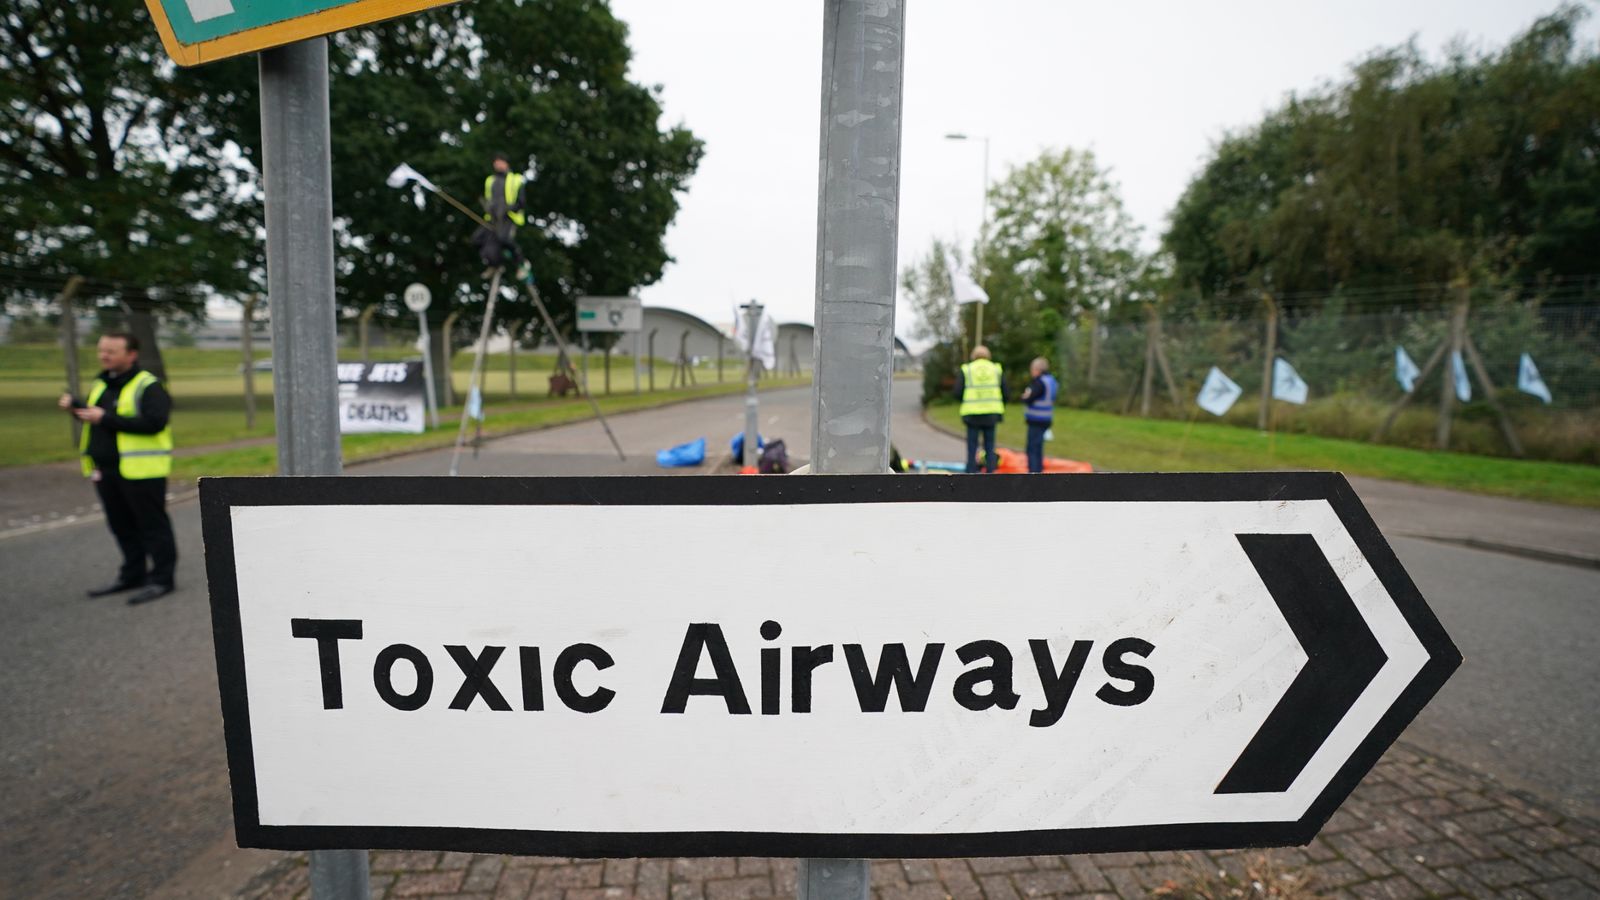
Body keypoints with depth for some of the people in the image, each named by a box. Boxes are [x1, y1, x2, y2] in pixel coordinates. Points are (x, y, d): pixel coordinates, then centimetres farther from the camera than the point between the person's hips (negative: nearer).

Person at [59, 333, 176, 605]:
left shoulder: (148, 386, -11)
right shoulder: (101, 384, 16)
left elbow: (154, 423, -24)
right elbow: (93, 416, 27)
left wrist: (107, 418, -22)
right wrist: (76, 405, 6)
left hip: (141, 470, -9)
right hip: (105, 470, 9)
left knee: (152, 525, -2)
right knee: (122, 526, 15)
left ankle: (161, 579, 4)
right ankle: (132, 575, 26)